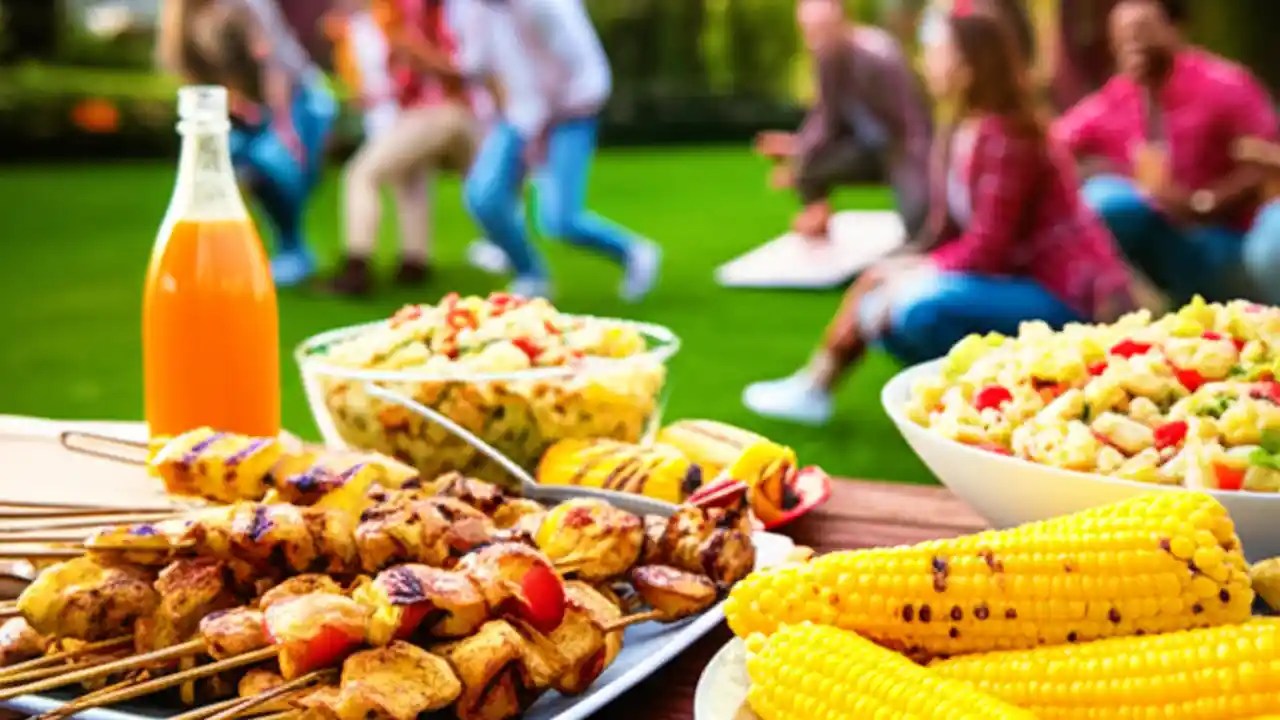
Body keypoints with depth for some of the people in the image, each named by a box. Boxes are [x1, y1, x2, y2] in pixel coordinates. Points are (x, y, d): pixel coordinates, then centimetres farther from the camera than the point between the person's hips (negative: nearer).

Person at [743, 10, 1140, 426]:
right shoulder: (956, 137, 7)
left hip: (1070, 299, -9)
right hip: (1024, 280, 9)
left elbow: (987, 247, -23)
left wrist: (912, 273, -17)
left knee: (919, 307, -22)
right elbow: (946, 235, 6)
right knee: (879, 293, 6)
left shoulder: (1006, 139, -20)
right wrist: (897, 272, -9)